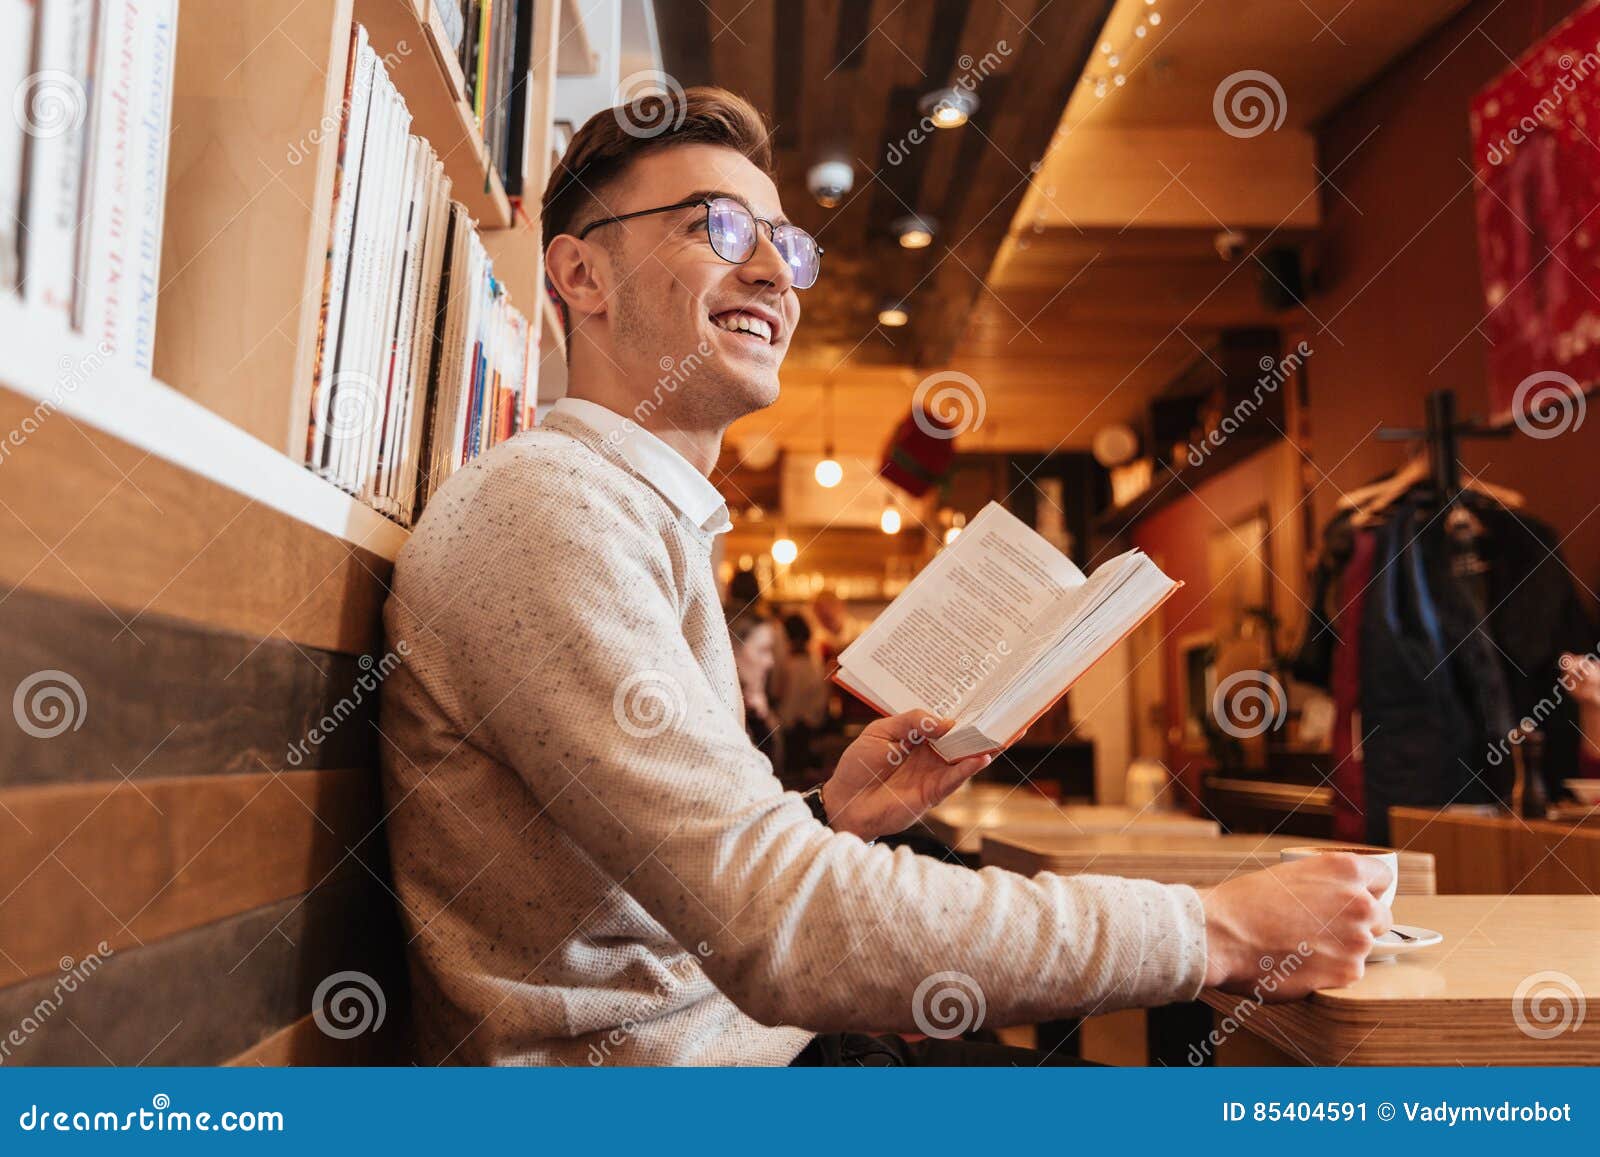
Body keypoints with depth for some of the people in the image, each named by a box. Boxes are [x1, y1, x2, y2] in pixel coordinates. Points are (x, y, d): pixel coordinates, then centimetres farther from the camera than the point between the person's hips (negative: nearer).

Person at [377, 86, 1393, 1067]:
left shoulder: (656, 519, 13)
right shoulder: (541, 506, -18)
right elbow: (772, 925, -26)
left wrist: (831, 818, -2)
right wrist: (1215, 931, -21)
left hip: (740, 1041, 8)